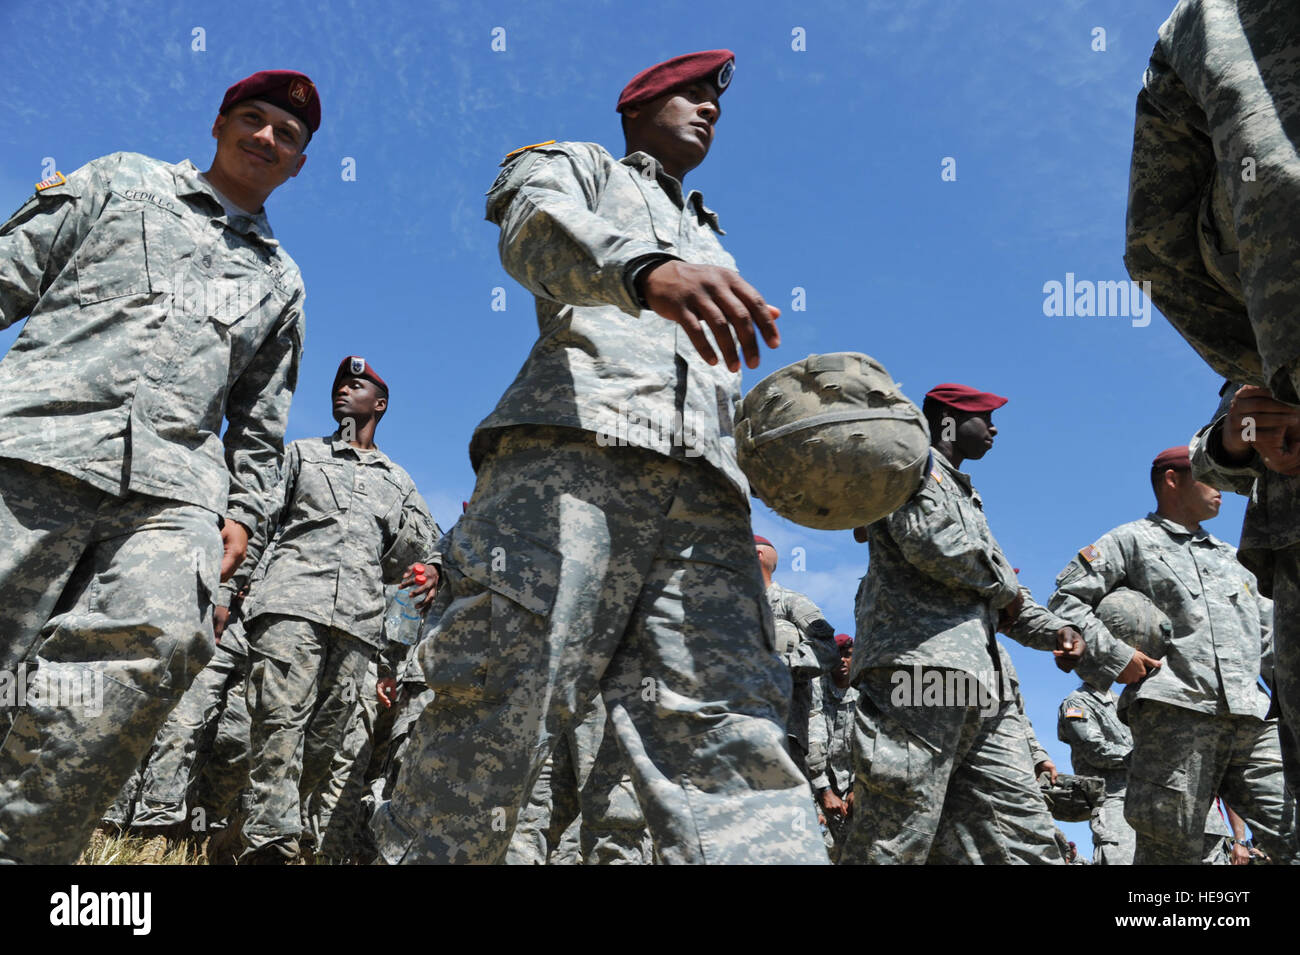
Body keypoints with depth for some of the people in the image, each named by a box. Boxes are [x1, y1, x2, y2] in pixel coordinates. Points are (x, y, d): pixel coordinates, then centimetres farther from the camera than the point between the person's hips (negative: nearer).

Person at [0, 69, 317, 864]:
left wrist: (242, 511, 13)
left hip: (175, 482, 1)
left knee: (165, 636, -26)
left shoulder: (281, 281, 29)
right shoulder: (123, 182, 23)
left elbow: (260, 420, 27)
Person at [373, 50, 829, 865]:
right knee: (499, 696, -17)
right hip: (570, 444, -5)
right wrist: (646, 269, -26)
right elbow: (538, 229, -3)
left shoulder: (713, 250, 41)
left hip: (704, 494, 5)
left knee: (734, 731, -12)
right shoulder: (572, 166, 24)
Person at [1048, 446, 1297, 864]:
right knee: (1169, 845, -7)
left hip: (1252, 719, 6)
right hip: (1175, 710, -5)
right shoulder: (1132, 540, 12)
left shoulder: (1230, 558, 31)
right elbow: (1065, 600, 4)